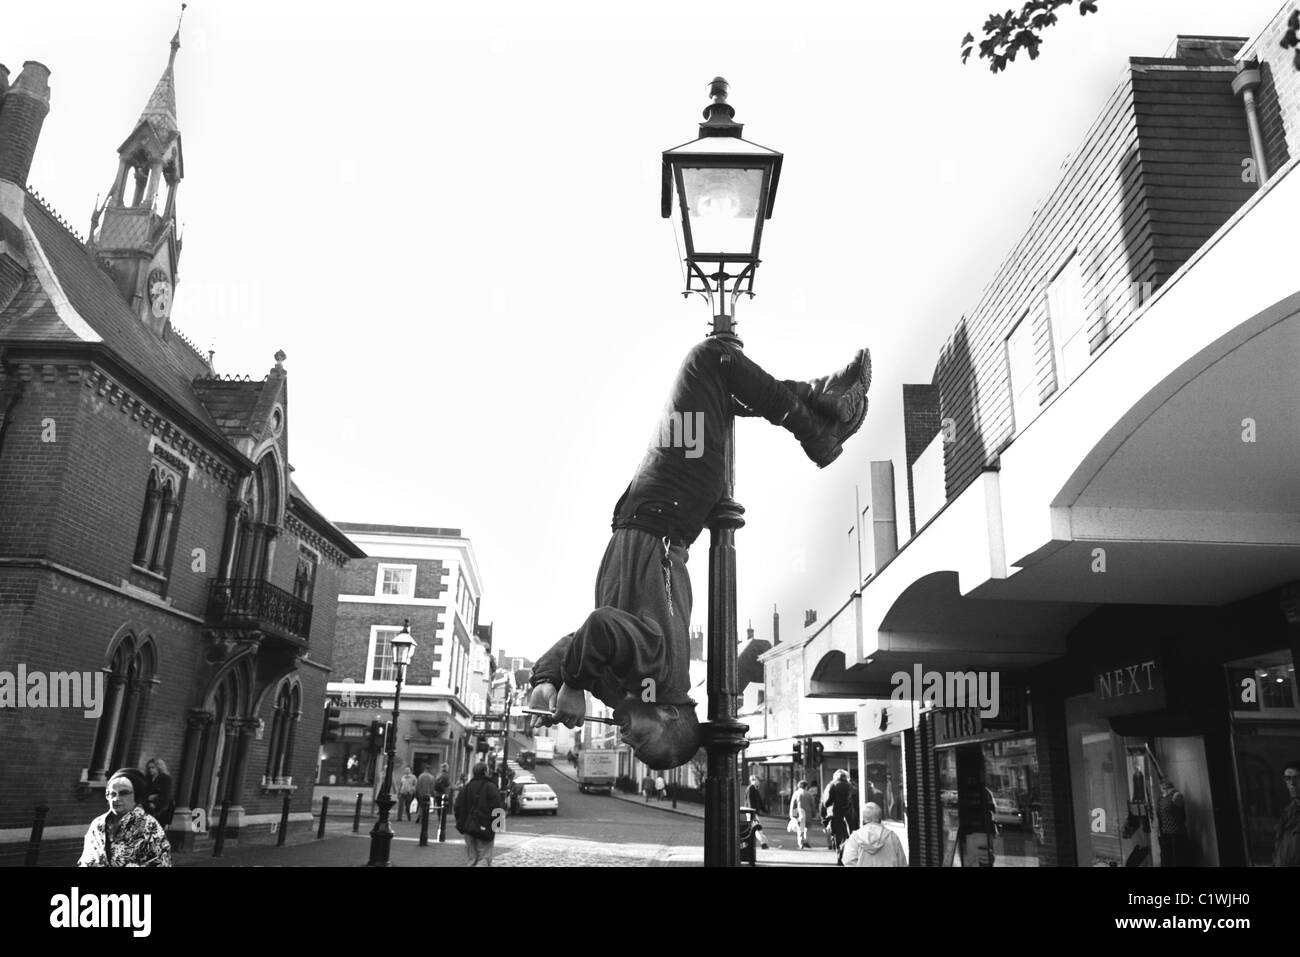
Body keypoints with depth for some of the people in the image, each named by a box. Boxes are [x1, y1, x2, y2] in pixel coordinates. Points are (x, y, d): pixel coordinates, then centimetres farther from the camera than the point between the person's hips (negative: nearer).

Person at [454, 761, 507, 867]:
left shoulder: (466, 787, 6)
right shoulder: (491, 787, -10)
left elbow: (457, 808, 6)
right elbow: (498, 808, -16)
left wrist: (461, 824, 15)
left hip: (469, 828, 5)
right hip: (485, 828, -4)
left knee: (470, 859, 14)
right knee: (484, 858, 2)